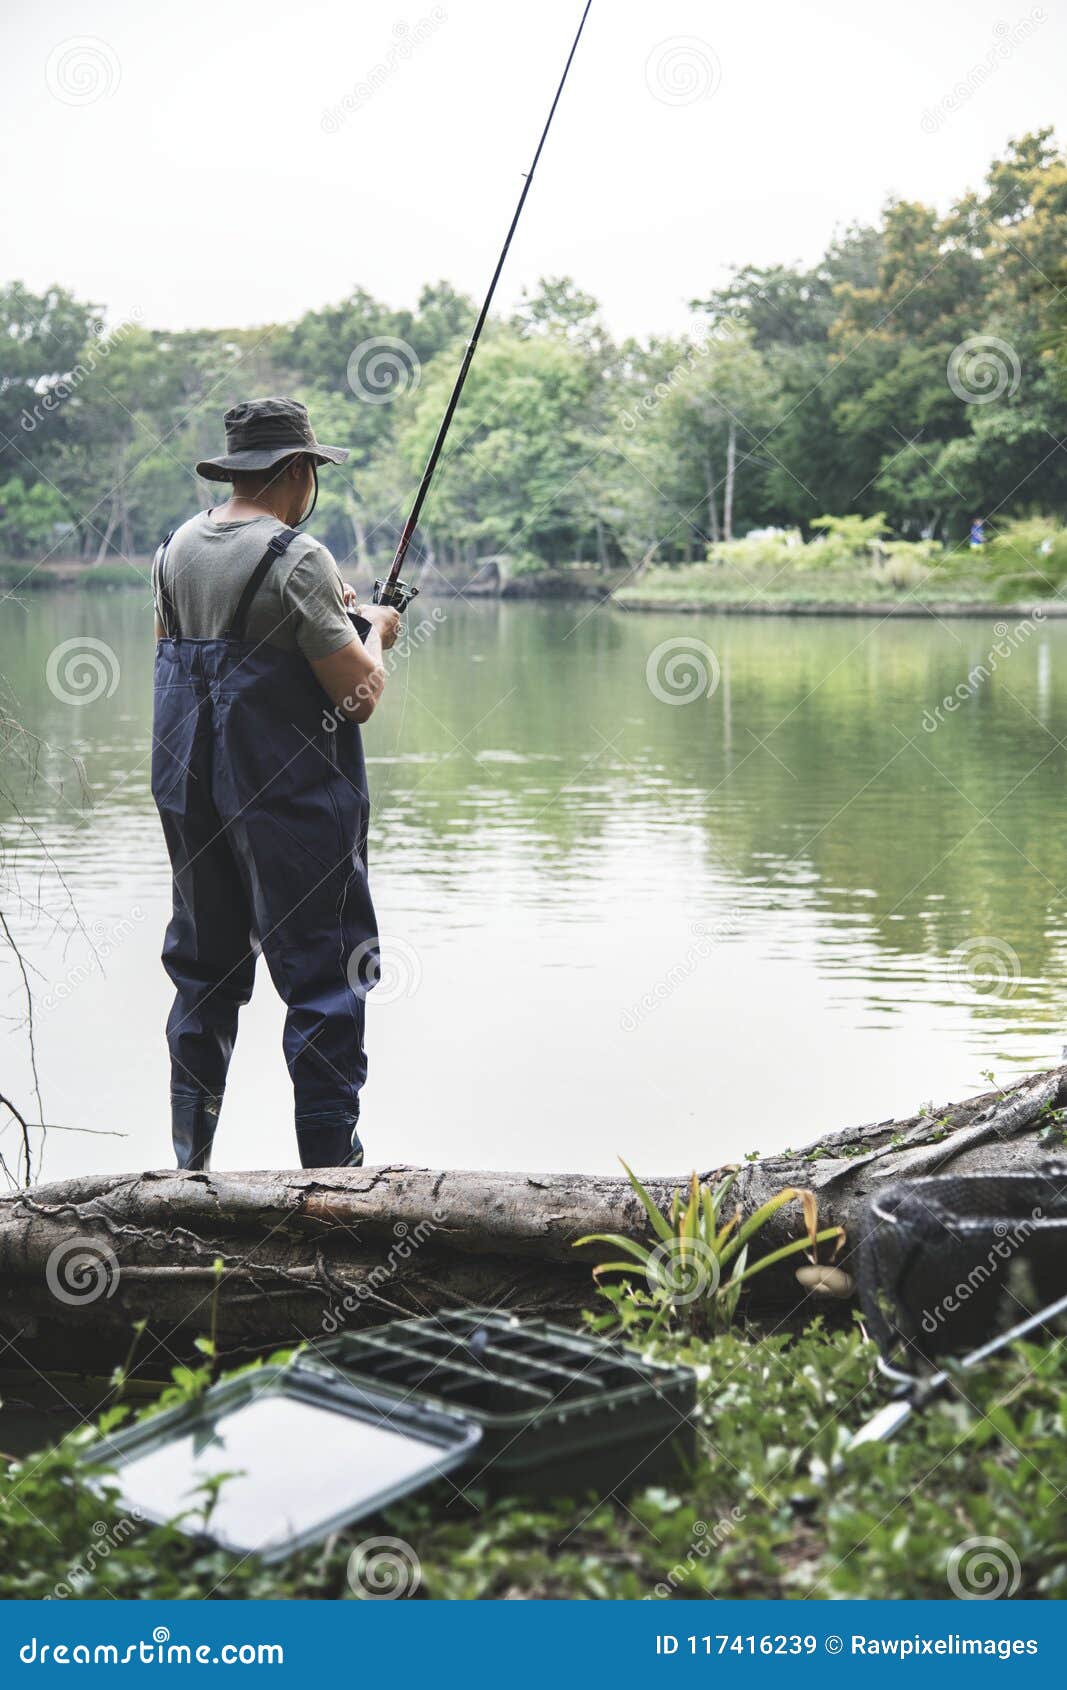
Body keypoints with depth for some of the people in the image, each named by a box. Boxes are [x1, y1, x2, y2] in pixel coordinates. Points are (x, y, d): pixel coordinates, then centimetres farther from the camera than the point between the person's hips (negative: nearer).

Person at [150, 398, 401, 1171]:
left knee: (204, 968, 16)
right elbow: (361, 695, -17)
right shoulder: (296, 559, -15)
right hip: (290, 796, -7)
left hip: (188, 788, 7)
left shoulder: (177, 548, 7)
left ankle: (190, 1161, 21)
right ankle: (330, 1163, 1)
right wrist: (373, 631, 4)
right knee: (325, 970, 0)